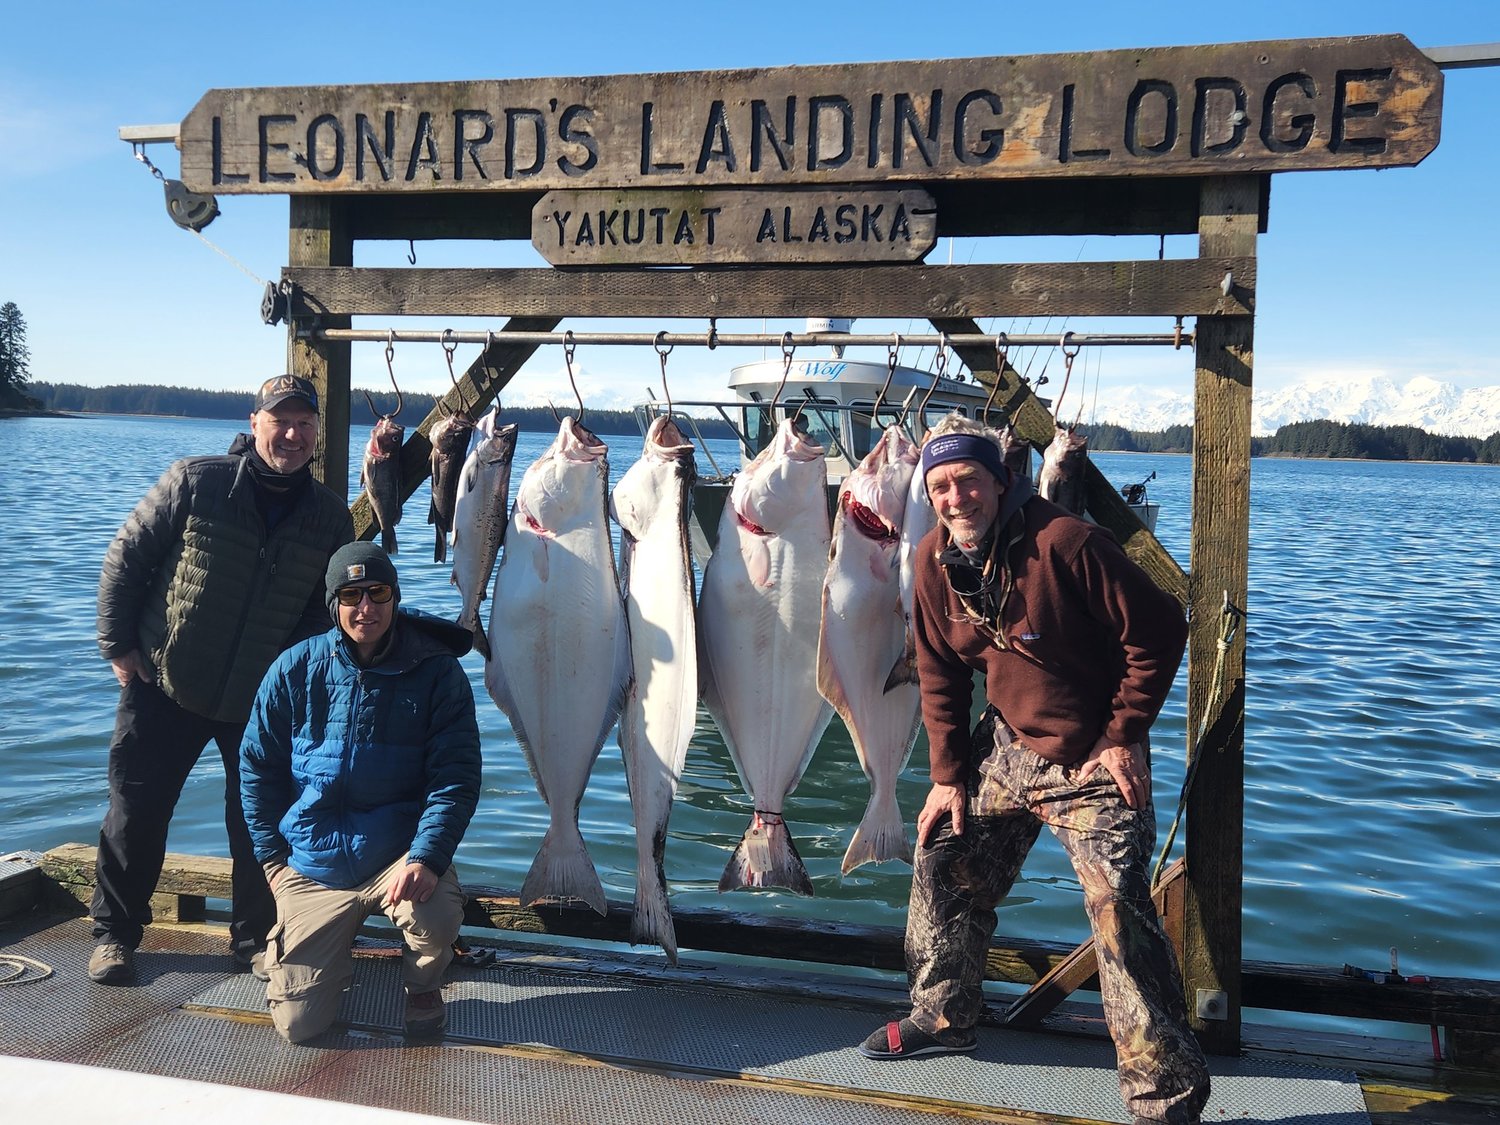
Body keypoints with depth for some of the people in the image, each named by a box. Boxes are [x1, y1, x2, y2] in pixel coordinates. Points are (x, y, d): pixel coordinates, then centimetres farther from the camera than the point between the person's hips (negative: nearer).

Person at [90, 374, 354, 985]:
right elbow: (125, 558, -4)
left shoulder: (331, 517, -2)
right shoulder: (194, 483, -10)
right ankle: (113, 933, 27)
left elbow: (334, 608, 8)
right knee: (135, 813, 7)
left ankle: (255, 939, 23)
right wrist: (118, 646, -5)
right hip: (164, 685, -1)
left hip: (264, 702, 2)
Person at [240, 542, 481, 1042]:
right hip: (312, 865, 2)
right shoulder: (296, 669, -2)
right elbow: (257, 766, 7)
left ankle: (424, 983, 3)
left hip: (398, 855, -1)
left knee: (436, 915, -35)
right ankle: (332, 949, 31)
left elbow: (456, 777, -11)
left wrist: (425, 858, -25)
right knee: (299, 1023, -5)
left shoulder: (438, 673, -8)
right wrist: (273, 857, 2)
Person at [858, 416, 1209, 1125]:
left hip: (1094, 761, -6)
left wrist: (1124, 736, -13)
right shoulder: (934, 560, -4)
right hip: (1005, 747, 7)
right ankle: (944, 1016, 33)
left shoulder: (1065, 542, -23)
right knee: (941, 866, 11)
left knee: (1120, 913, -14)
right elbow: (940, 675, 7)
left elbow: (1159, 631, -16)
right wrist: (948, 774, 3)